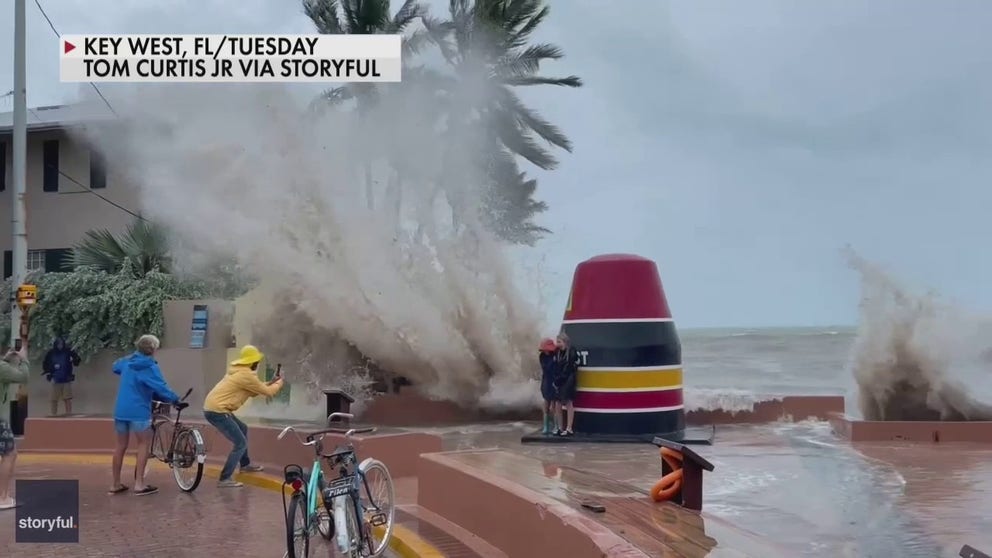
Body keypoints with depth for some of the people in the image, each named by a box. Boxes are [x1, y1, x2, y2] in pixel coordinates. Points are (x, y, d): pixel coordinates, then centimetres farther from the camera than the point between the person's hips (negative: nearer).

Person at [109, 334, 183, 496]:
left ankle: (116, 484, 16)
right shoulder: (150, 366, -12)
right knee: (144, 444, 2)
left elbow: (115, 367, 32)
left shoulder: (127, 361, 10)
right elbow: (161, 387, -21)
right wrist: (175, 400, -16)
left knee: (121, 446, 12)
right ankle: (139, 484, -3)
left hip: (120, 410, 7)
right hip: (138, 411, -7)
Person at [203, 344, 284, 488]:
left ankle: (245, 464, 40)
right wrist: (279, 383, 11)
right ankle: (225, 479, -12)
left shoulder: (238, 371, 16)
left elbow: (254, 391, 24)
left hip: (213, 408, 10)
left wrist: (271, 382, 21)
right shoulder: (246, 375, -14)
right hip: (217, 411, -10)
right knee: (240, 443, -8)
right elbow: (268, 392, -6)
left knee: (243, 429, 27)